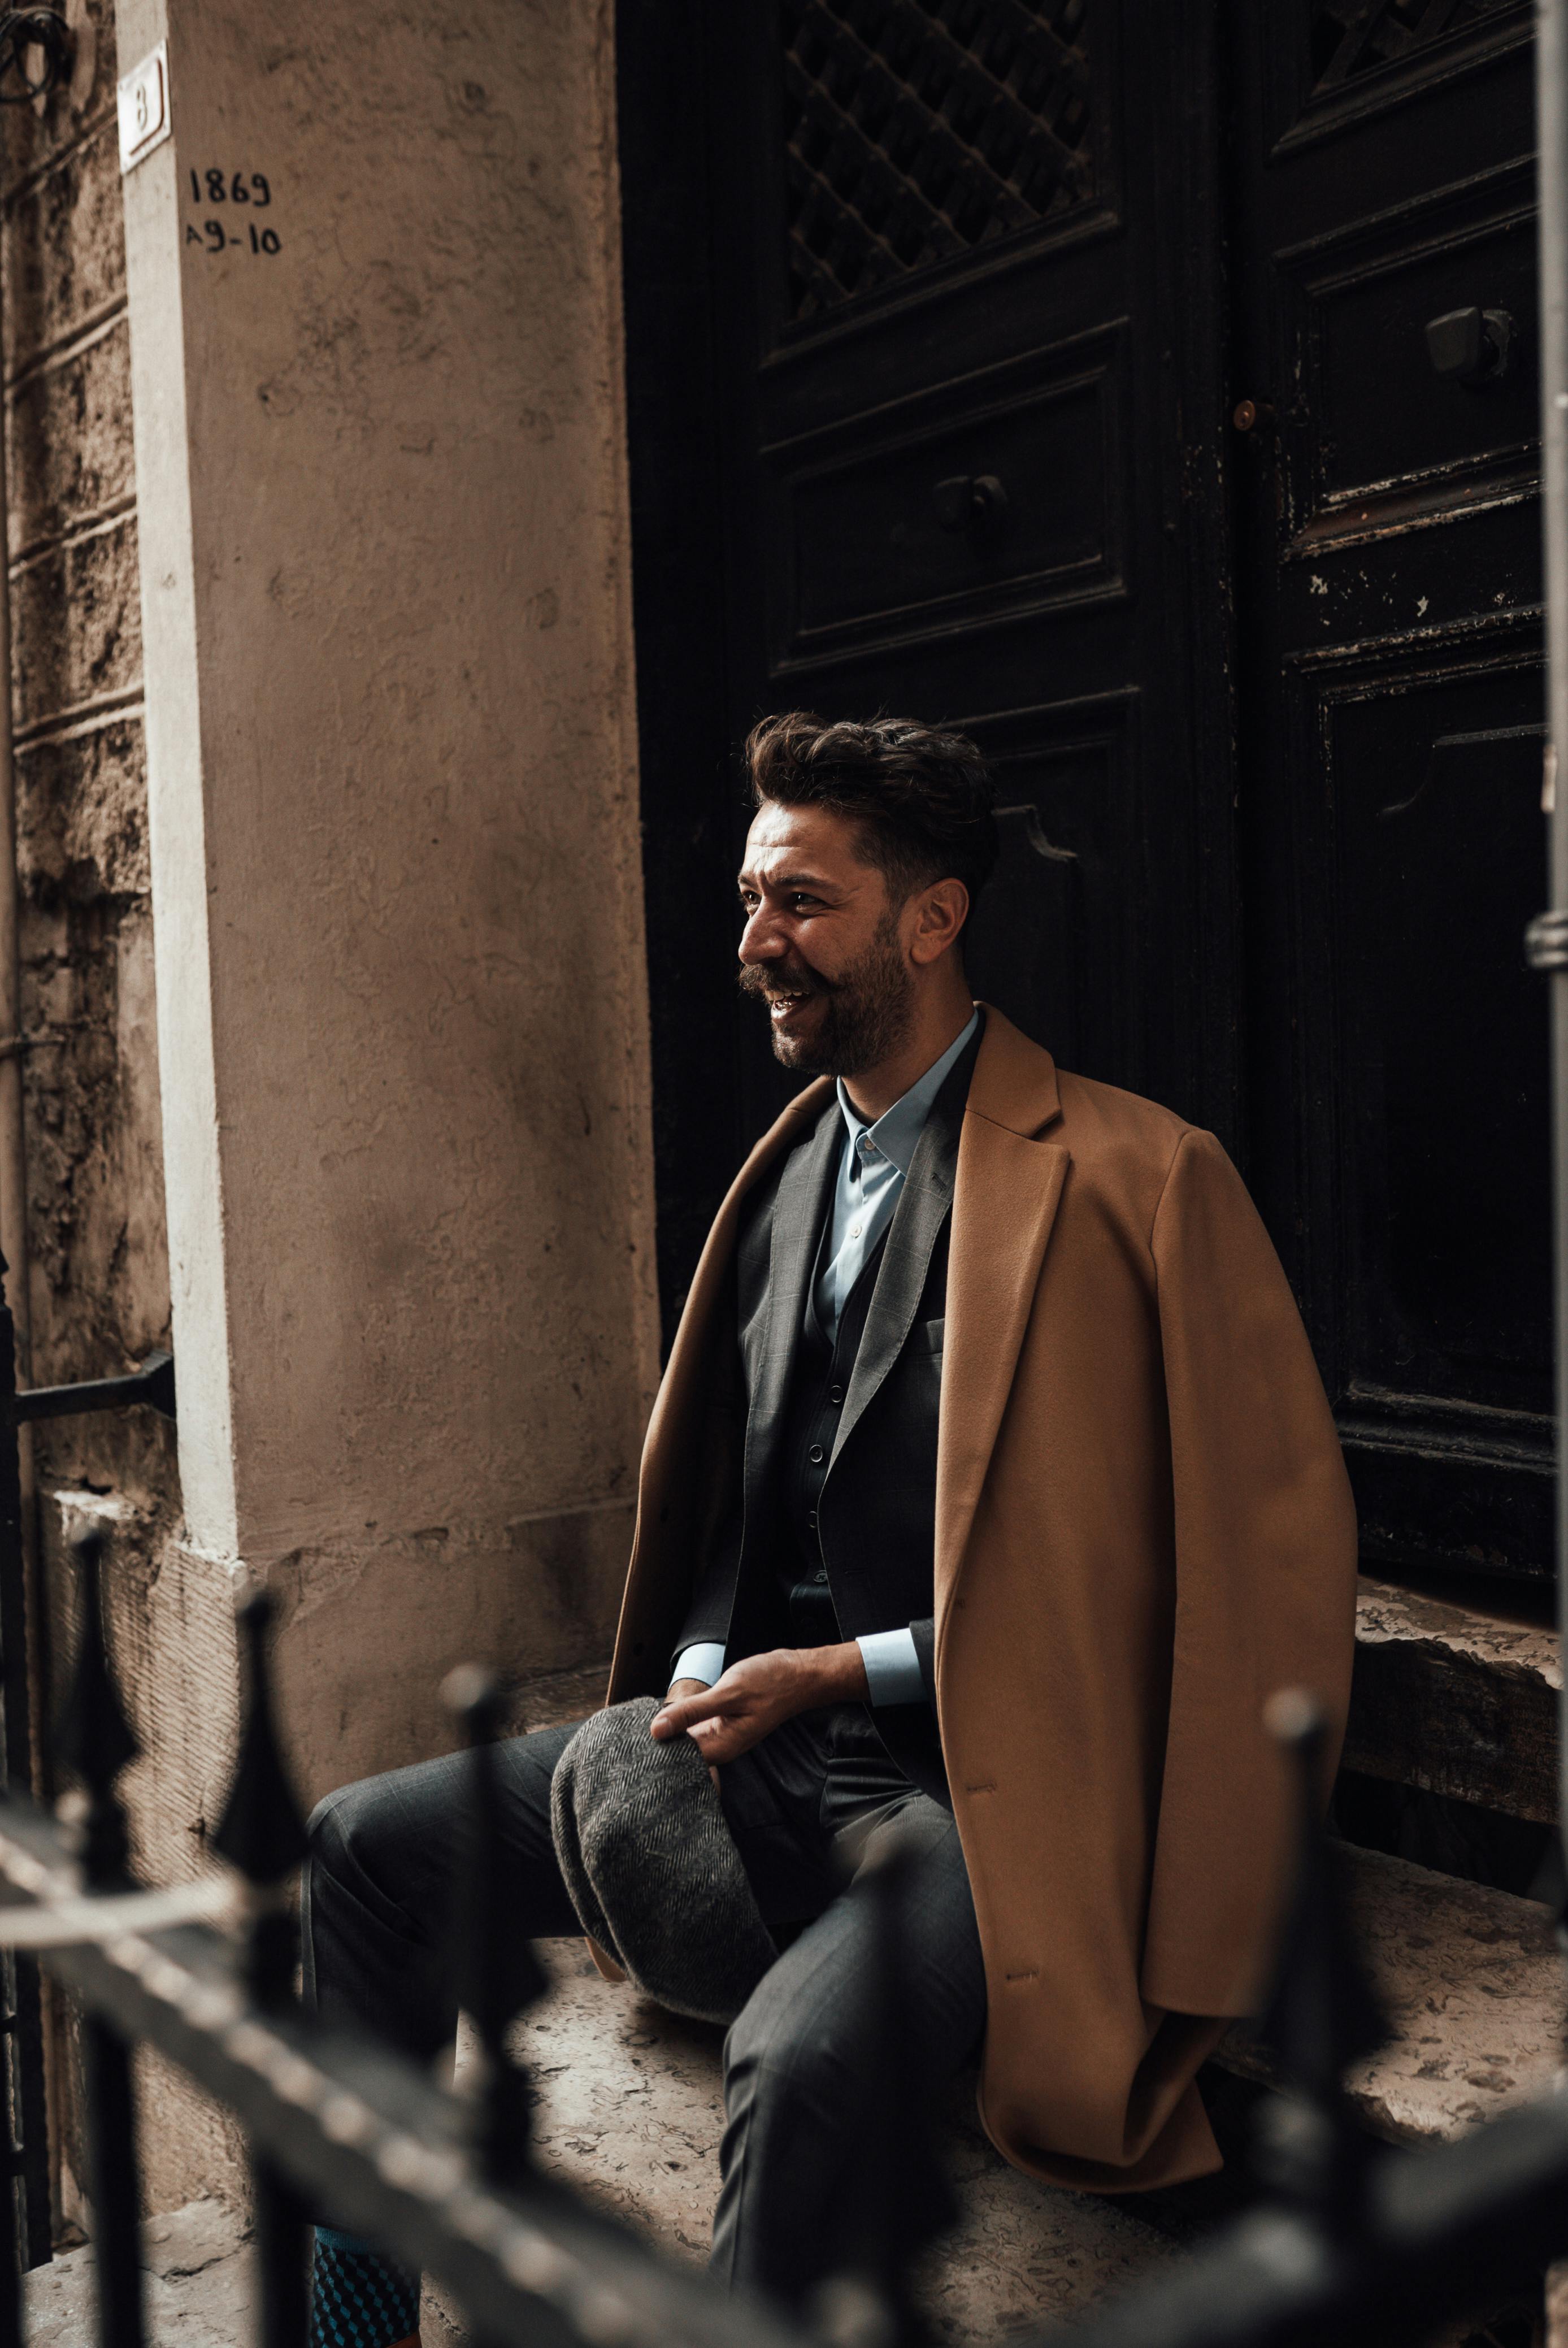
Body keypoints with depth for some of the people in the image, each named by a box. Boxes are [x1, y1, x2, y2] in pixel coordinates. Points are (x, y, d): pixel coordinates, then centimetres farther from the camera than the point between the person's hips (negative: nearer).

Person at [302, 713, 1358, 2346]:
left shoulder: (1134, 1180, -11)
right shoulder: (786, 1173, 13)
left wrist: (846, 1674, -14)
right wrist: (703, 1673, 2)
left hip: (971, 1784, -7)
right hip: (762, 1748, 8)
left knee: (800, 2055, -35)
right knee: (365, 1847, 5)